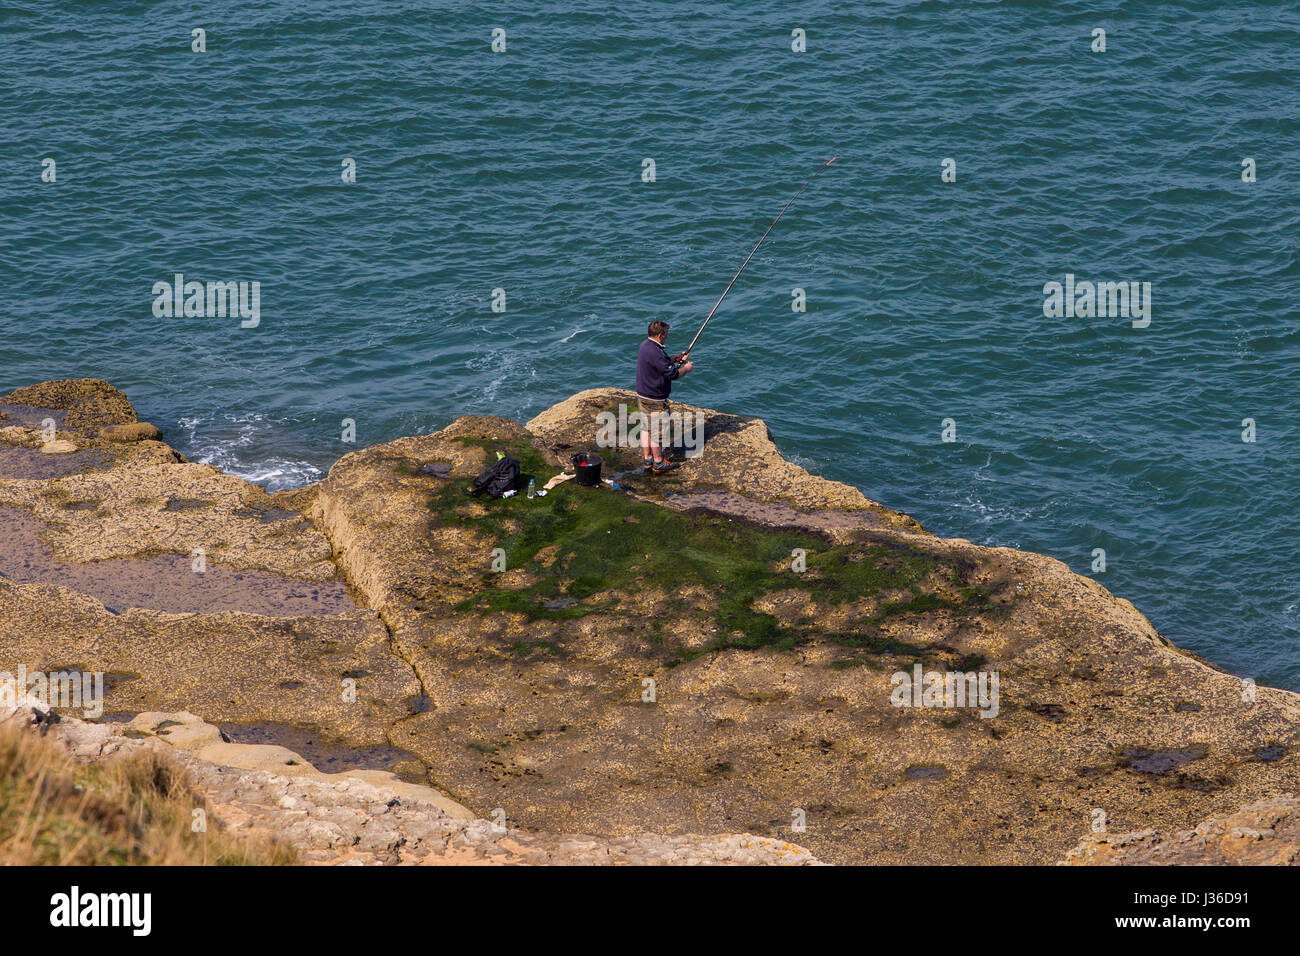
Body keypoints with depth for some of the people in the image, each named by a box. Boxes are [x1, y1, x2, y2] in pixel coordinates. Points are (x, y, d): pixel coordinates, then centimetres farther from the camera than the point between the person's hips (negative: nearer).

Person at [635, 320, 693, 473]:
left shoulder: (645, 345, 4)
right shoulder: (654, 352, -27)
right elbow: (672, 374, -24)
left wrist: (675, 359, 9)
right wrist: (686, 368, -6)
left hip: (642, 396, 10)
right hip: (655, 400, -10)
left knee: (646, 428, 17)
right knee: (658, 431, 3)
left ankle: (648, 460, 26)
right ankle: (658, 463, 14)